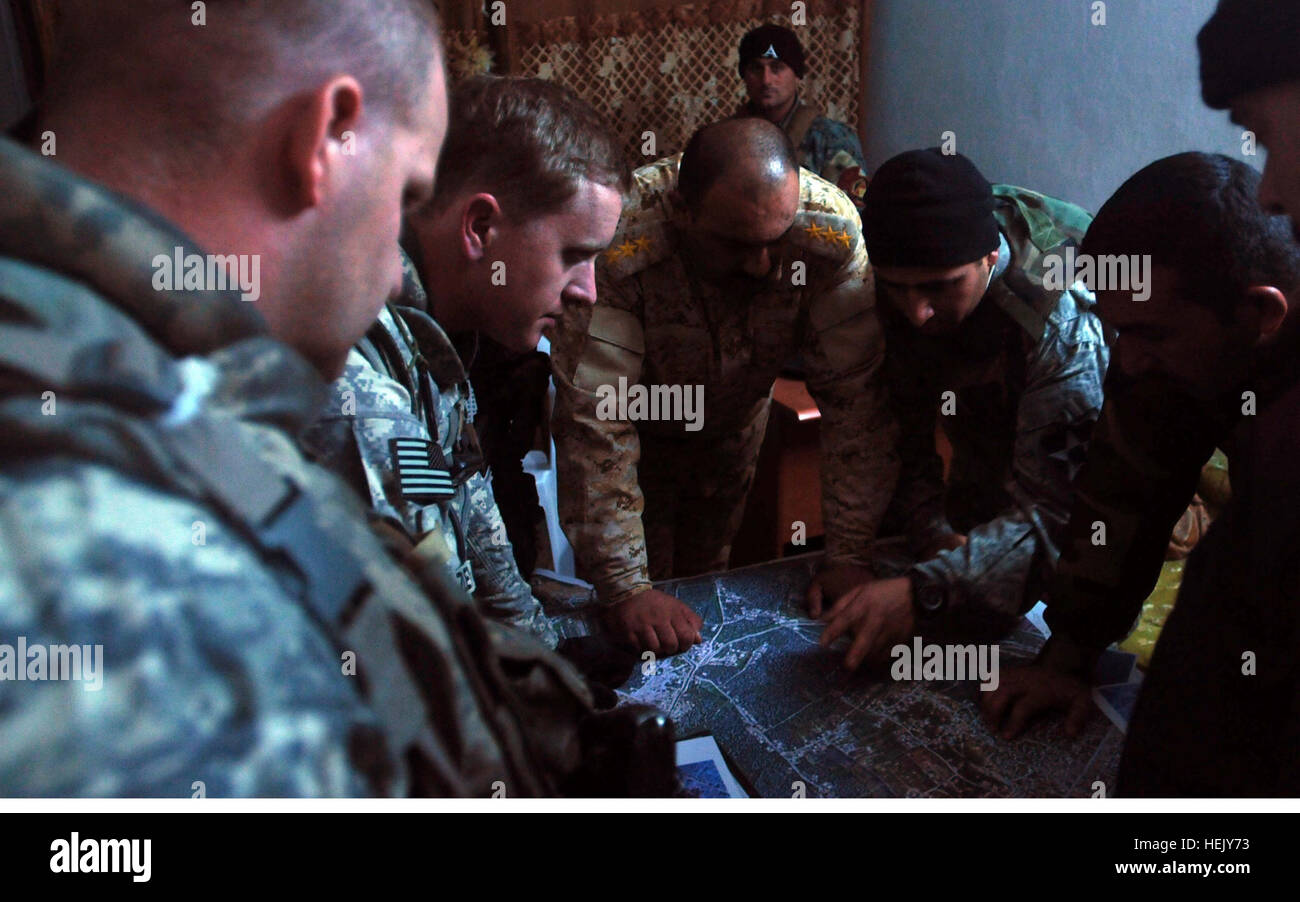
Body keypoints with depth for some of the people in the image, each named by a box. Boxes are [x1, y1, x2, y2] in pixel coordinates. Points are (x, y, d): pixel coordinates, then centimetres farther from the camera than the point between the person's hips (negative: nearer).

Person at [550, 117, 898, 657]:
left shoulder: (831, 229, -31)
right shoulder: (619, 243, -39)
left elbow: (854, 395, -27)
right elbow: (595, 419, -38)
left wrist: (848, 555, -29)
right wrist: (625, 588, -40)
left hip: (736, 422, 3)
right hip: (640, 427, -2)